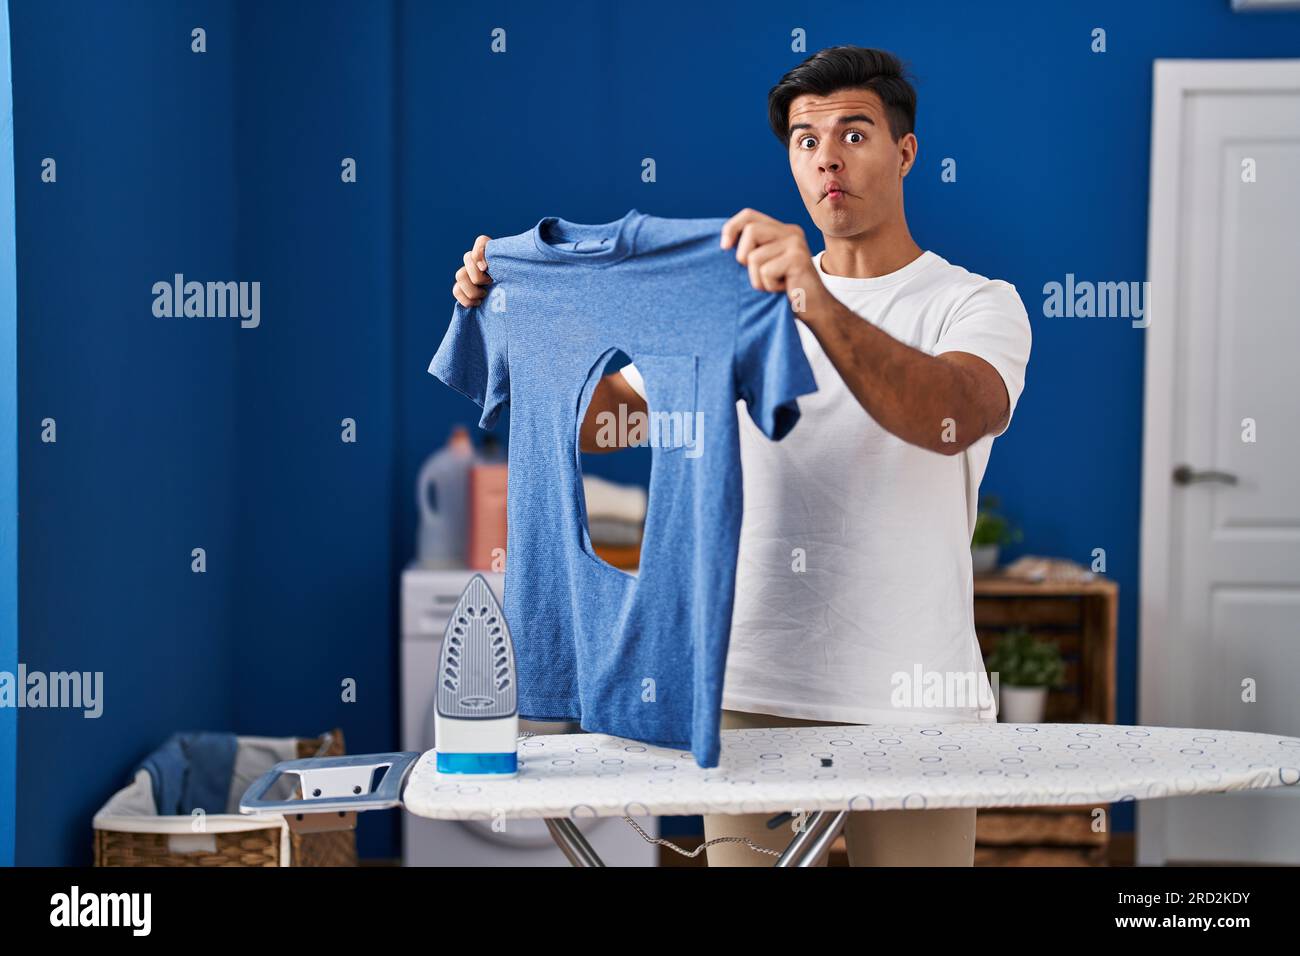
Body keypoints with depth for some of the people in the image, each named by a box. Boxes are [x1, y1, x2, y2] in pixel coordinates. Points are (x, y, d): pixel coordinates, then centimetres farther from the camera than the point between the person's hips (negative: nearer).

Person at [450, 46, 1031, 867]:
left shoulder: (979, 305, -2)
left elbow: (949, 418, -25)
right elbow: (592, 417, 11)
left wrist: (819, 306, -40)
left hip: (912, 707, -3)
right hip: (751, 701, 3)